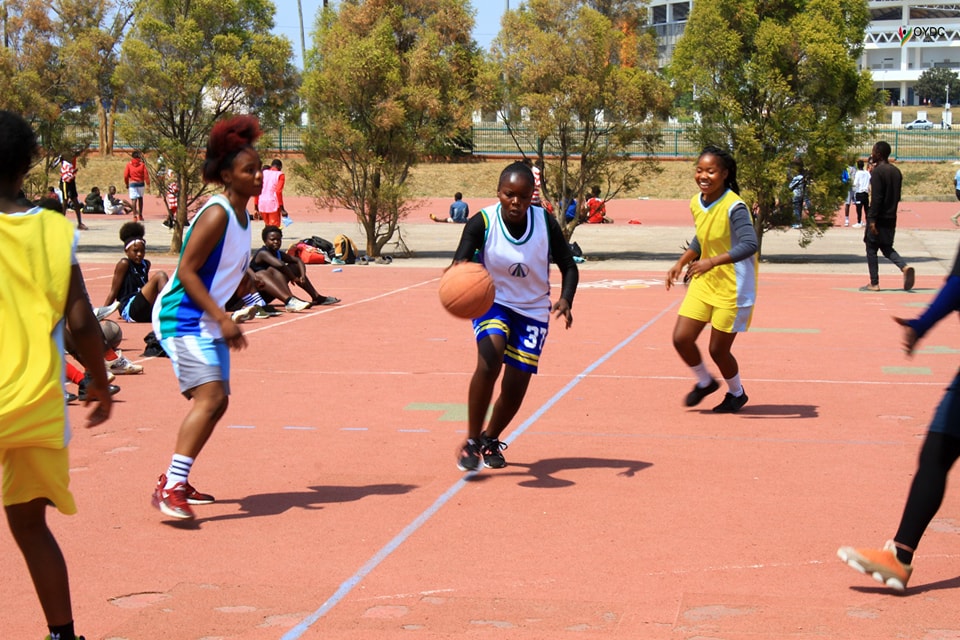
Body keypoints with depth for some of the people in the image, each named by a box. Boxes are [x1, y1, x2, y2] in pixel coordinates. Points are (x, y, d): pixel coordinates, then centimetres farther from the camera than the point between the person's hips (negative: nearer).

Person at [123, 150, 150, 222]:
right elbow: (146, 174, -6)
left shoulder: (129, 164, -1)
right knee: (140, 198, 17)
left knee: (134, 200, -6)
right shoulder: (142, 164, -1)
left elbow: (126, 175, -3)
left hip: (132, 184, -2)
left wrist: (127, 184, 9)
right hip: (141, 183, 2)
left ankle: (135, 216, -15)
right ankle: (140, 215, 23)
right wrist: (148, 184, -2)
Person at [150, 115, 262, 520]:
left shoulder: (242, 215, 10)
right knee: (209, 397, -21)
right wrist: (222, 318, -25)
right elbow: (186, 271, -21)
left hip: (208, 321, 10)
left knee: (216, 402, 12)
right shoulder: (217, 214, -18)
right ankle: (170, 487, -21)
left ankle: (175, 480, 23)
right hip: (184, 319, -10)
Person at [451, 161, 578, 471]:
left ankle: (490, 439, 34)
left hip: (533, 310, 2)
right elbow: (459, 266, -28)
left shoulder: (546, 222, -16)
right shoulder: (482, 223, -21)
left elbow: (569, 266, -7)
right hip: (492, 303, -2)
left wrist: (565, 300, -26)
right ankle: (472, 442, -15)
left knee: (515, 388, 4)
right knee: (489, 362, -30)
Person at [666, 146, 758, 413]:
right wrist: (681, 263, 9)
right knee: (681, 338, 0)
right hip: (703, 283, 7)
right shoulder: (696, 203, 2)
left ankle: (737, 393, 32)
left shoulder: (734, 207, -22)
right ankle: (705, 382, 29)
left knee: (718, 350, 2)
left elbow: (750, 245, -33)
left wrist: (712, 262, -41)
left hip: (732, 289, -7)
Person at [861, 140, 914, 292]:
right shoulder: (896, 171, 11)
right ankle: (904, 267, -8)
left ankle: (874, 283, 3)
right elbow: (897, 196, 16)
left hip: (879, 218, -8)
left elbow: (876, 197, -19)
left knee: (871, 249, 3)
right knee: (887, 247, 16)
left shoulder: (877, 172, -14)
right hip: (891, 217, 8)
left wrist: (872, 219, -19)